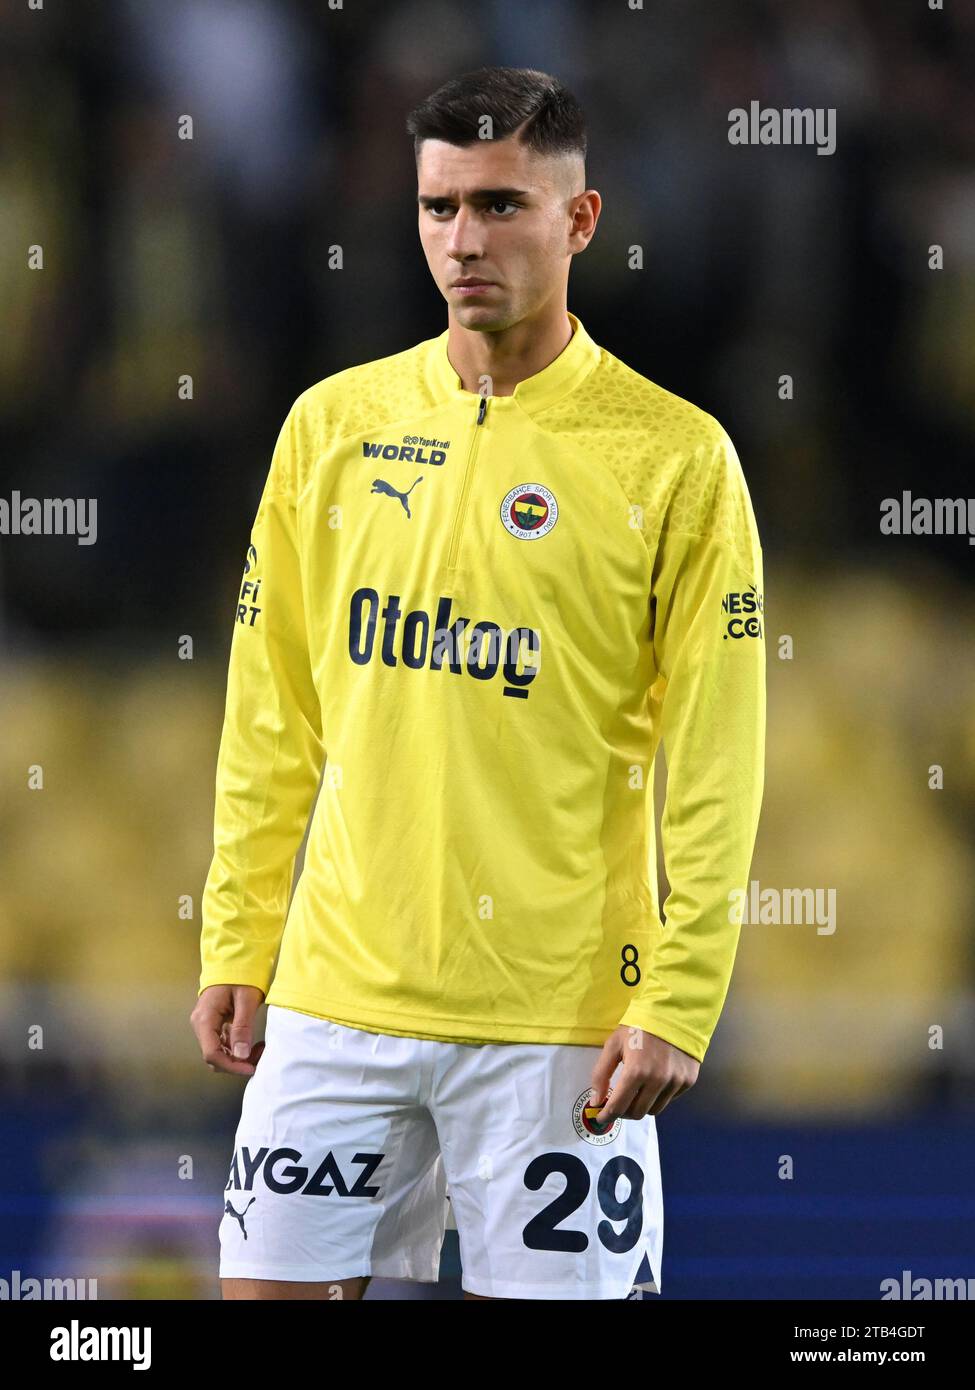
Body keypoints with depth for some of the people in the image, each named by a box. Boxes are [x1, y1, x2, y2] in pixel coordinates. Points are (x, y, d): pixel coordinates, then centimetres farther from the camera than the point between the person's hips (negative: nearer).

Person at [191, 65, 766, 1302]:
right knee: (271, 1286, 2)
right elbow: (270, 724, 13)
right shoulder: (332, 424, 8)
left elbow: (714, 770, -5)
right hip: (339, 990, 4)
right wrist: (234, 947, 8)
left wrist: (677, 1008, -11)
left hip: (557, 1014, -3)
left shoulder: (675, 456, -4)